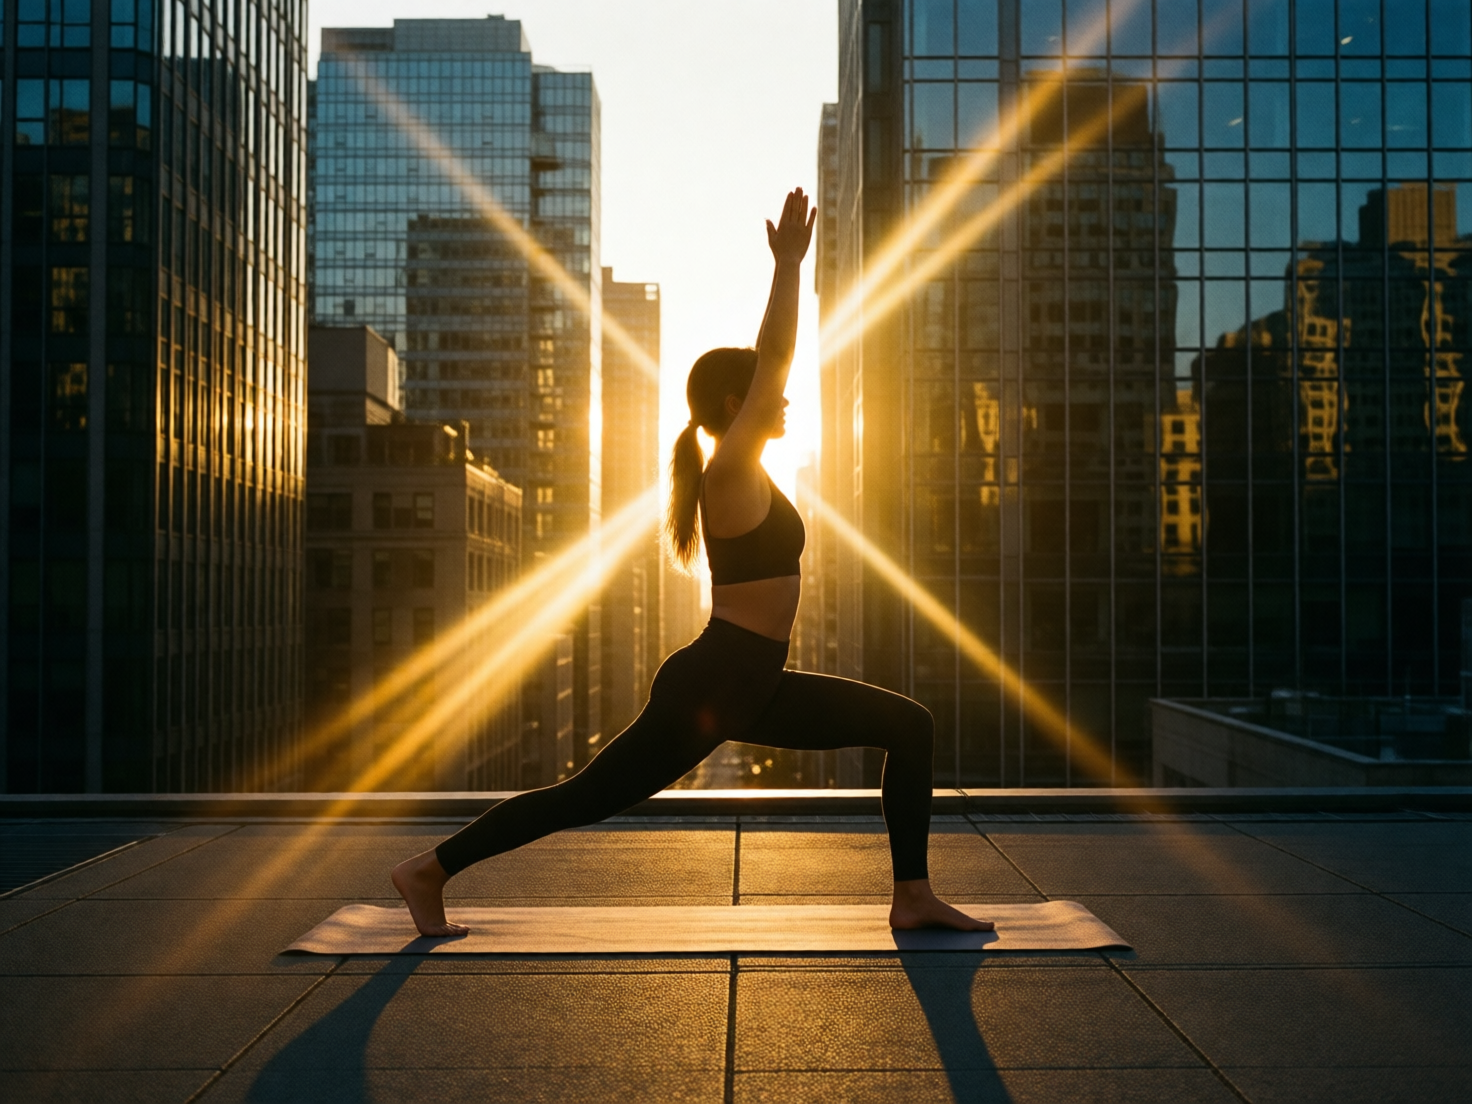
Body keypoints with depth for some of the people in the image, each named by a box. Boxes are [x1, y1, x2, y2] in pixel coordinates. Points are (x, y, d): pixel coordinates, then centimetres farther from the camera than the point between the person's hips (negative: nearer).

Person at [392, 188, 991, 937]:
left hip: (749, 689, 10)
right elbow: (775, 356, -17)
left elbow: (772, 357, 18)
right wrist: (788, 265, -14)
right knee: (589, 797, 0)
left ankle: (913, 897, 6)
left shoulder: (742, 473, 13)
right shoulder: (731, 468, -11)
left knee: (908, 726, 6)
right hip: (710, 685, -9)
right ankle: (429, 870, 12)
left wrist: (790, 266, 21)